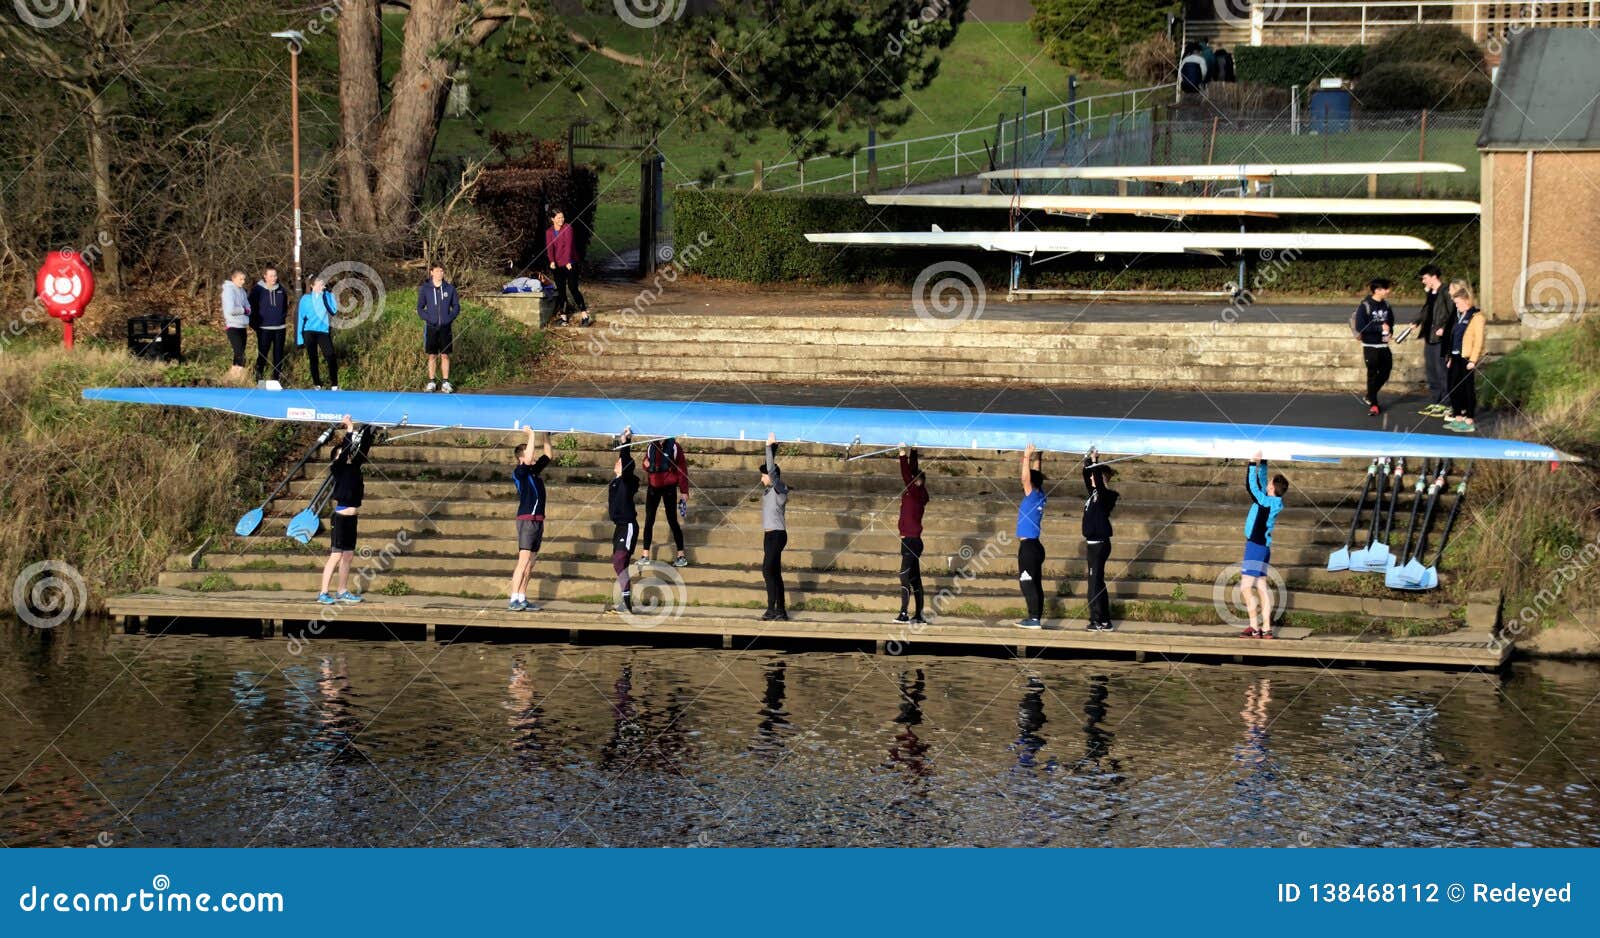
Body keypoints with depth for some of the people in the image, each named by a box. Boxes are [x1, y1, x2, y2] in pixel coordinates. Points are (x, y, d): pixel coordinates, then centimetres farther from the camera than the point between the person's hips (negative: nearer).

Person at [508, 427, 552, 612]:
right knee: (523, 560, -14)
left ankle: (522, 600, 7)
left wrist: (546, 436, 17)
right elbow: (528, 460, -25)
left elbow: (548, 455, 27)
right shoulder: (519, 472, -7)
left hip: (538, 519, 8)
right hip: (526, 519, -8)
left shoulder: (535, 470, 16)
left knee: (530, 563, 6)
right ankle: (513, 601, -18)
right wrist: (531, 435, -17)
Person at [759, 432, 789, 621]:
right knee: (775, 573, 9)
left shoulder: (779, 490, -11)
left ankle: (772, 609, -16)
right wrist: (772, 448, 18)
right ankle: (780, 610, 11)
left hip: (776, 535, -10)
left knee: (768, 571, -14)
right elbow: (770, 467, 22)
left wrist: (770, 446, -21)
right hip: (770, 535, 10)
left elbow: (772, 470, -22)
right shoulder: (769, 489, 12)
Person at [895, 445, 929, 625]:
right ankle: (918, 616, 14)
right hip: (911, 541, 10)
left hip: (911, 541, -10)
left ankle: (904, 614, -18)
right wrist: (912, 454, 18)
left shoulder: (917, 493, -11)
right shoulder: (917, 494, 11)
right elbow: (912, 473, 18)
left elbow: (907, 476, -20)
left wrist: (904, 455, -20)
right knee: (914, 578, 11)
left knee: (905, 576, -13)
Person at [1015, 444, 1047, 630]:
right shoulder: (1040, 496, 9)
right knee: (1035, 584, 9)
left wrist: (1027, 457, -16)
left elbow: (1025, 477, -21)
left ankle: (1034, 619, -13)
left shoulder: (1033, 496, -11)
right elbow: (1037, 476, 22)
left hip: (1028, 547, -9)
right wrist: (1039, 459, 22)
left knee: (1028, 583, -10)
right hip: (1034, 546, 9)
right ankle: (1036, 618, 11)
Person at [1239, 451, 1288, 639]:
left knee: (1246, 587, -8)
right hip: (1263, 547, 9)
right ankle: (1266, 629, 10)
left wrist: (1253, 463, -11)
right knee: (1261, 588, 9)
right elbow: (1261, 482, 20)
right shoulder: (1272, 501, 7)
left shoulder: (1266, 502, -17)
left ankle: (1254, 628, -11)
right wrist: (1262, 463, 20)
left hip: (1256, 547, -9)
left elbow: (1251, 485, -17)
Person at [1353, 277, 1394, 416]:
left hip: (1384, 346, 6)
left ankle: (1370, 396, 32)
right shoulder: (1365, 306, -15)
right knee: (1372, 374, 0)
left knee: (1385, 372, 11)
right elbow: (1360, 327, -20)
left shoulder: (1386, 305, 4)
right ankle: (1373, 404, 10)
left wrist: (1388, 330, -4)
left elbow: (1390, 321, 19)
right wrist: (1380, 328, -23)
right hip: (1370, 346, -6)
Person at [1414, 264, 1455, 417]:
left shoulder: (1445, 293, -13)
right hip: (1429, 338, 9)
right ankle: (1434, 402, 21)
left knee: (1442, 372, -5)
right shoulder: (1429, 294, 14)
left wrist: (1444, 328, -17)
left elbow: (1452, 313, -16)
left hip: (1441, 340, -9)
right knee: (1431, 372, 13)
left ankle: (1446, 405, 0)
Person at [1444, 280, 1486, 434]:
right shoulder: (1460, 317, 15)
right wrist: (1451, 358, 19)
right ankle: (1458, 418, 20)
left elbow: (1478, 340, -15)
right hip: (1456, 358, 9)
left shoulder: (1476, 317, -11)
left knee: (1468, 389, -3)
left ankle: (1469, 422, 1)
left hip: (1467, 359, -9)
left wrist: (1473, 360, -19)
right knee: (1454, 388, 11)